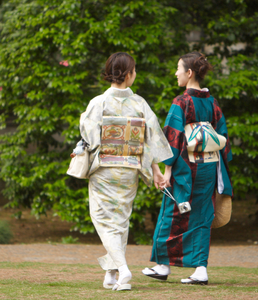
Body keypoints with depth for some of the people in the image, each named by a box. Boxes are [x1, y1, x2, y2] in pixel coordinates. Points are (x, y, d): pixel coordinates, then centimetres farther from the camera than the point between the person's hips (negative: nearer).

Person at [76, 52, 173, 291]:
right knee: (121, 219, 15)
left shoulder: (99, 103, -10)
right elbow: (152, 139, -1)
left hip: (104, 169, -3)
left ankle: (122, 269, -18)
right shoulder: (140, 104, -1)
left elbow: (88, 137, -9)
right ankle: (111, 274, 18)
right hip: (130, 170, 3)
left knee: (106, 220, 1)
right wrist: (156, 170, 4)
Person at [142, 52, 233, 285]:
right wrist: (222, 167, 15)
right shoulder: (212, 102, 6)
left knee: (173, 216, 7)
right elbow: (222, 136, 9)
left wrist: (168, 168, -12)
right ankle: (201, 269, 2)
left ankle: (163, 265, 17)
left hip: (186, 167, -5)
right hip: (209, 168, 6)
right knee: (201, 217, 8)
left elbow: (173, 137, -15)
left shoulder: (181, 103, -12)